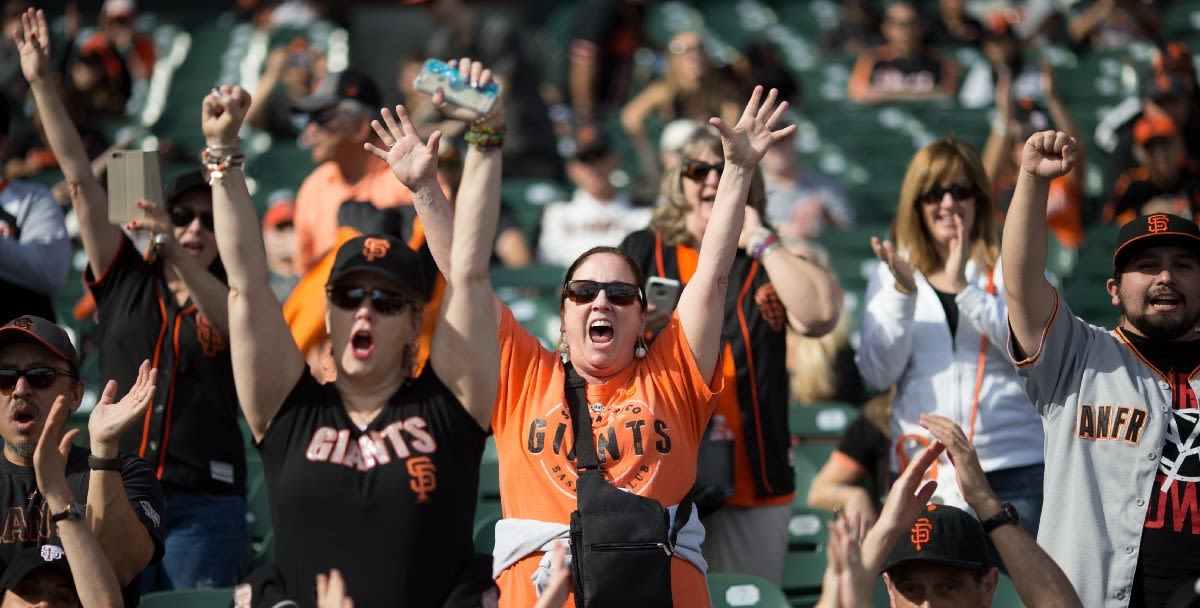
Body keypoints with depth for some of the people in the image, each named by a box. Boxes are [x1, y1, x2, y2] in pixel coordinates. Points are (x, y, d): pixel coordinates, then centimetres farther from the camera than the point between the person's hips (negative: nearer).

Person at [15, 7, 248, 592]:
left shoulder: (231, 296, 7)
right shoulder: (124, 280, 10)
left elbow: (237, 323, -17)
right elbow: (79, 178, 6)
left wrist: (178, 254, -32)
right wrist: (40, 83, 2)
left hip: (205, 503, -1)